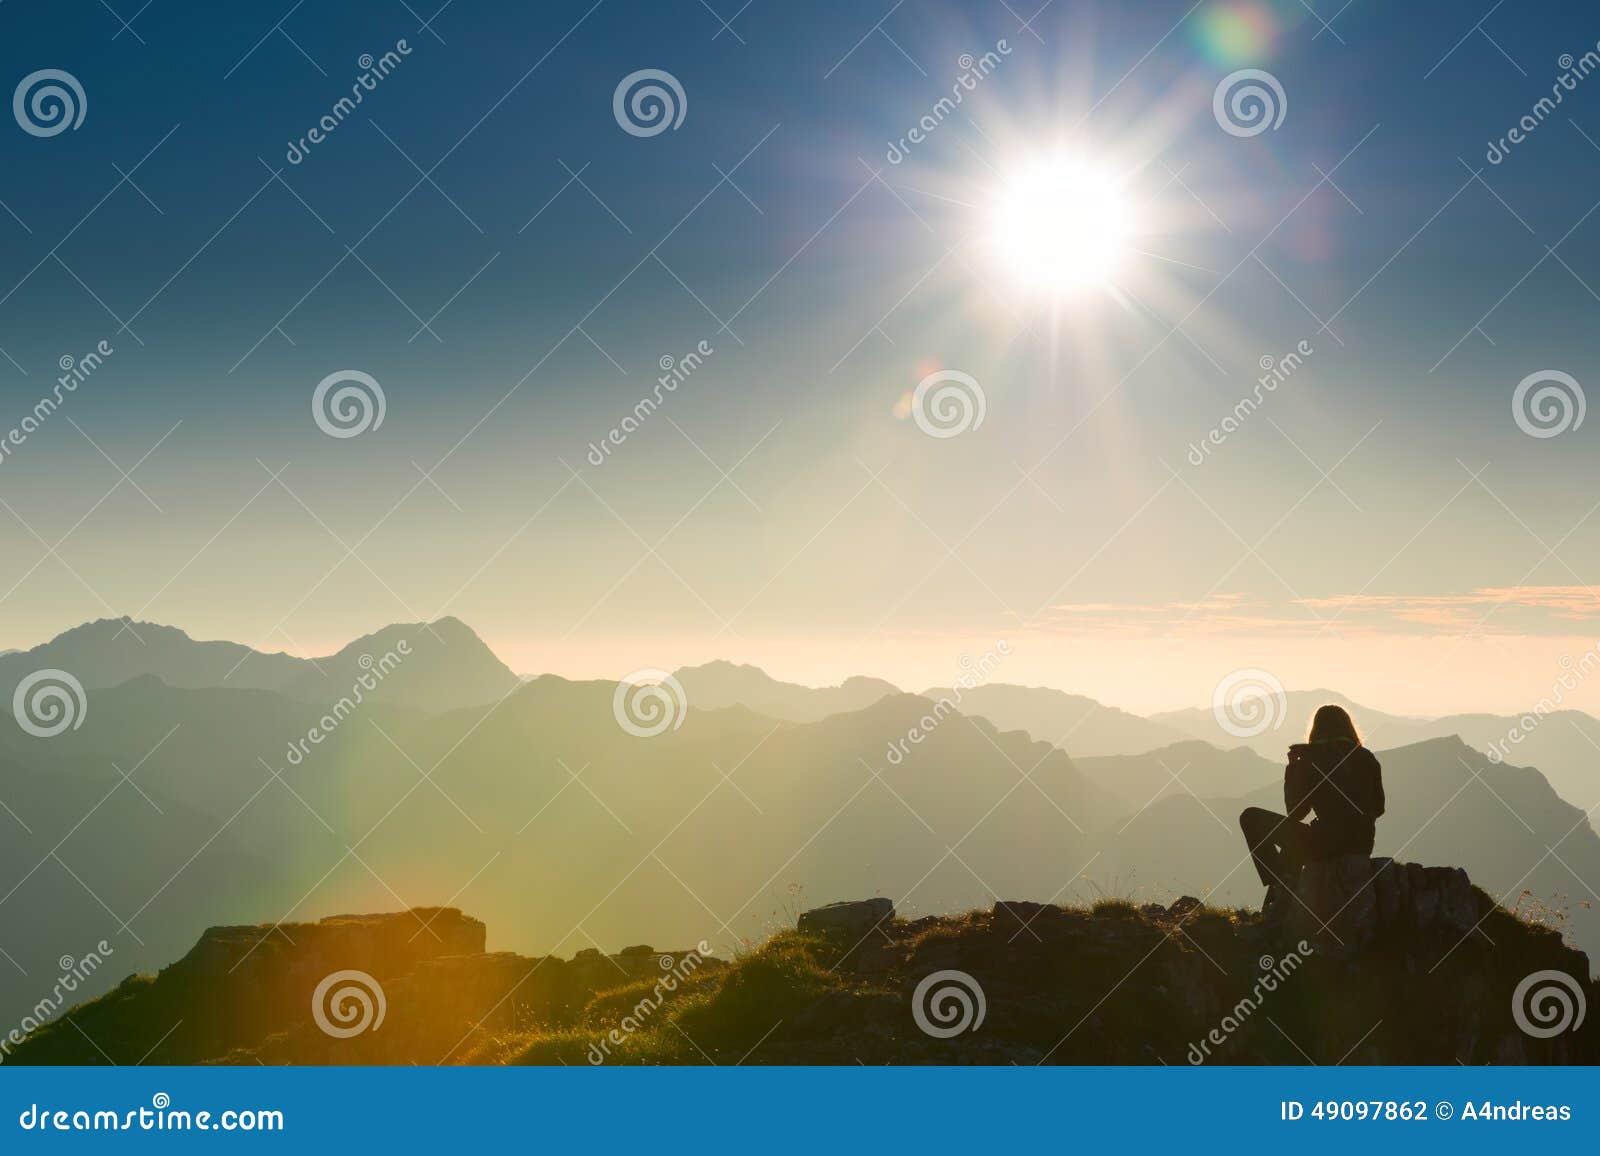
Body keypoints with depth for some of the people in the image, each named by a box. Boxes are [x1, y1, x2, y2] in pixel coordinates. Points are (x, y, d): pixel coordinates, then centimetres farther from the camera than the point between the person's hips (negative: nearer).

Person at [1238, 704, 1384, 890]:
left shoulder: (1309, 762, -6)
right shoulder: (1368, 759, 6)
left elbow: (1296, 812, 1)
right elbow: (1377, 809, 14)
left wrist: (1292, 768, 8)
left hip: (1326, 846, -6)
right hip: (1362, 847, 6)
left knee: (1251, 817, 5)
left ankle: (1279, 882, 3)